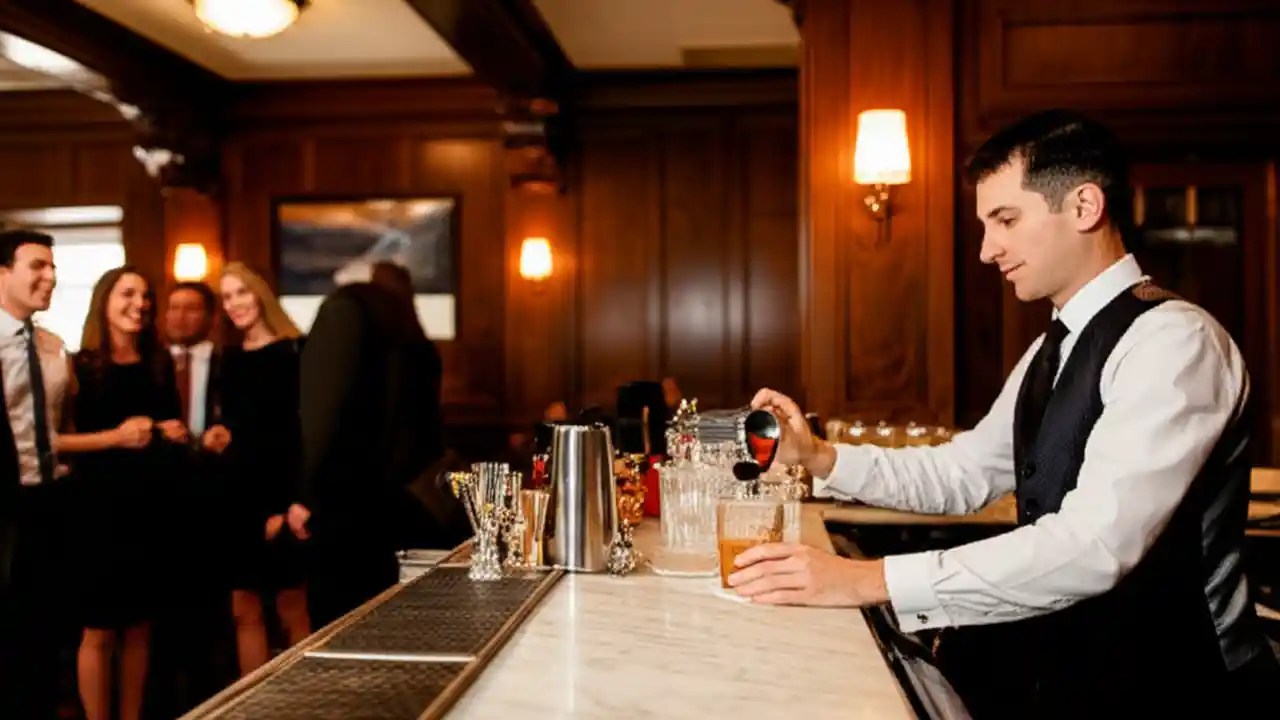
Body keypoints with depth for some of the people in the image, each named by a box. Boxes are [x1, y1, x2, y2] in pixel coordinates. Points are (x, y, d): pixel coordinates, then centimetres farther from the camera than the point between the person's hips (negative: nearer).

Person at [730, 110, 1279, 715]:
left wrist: (869, 579, -29)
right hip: (1064, 657, 7)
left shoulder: (1173, 342, -17)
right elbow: (963, 474, 15)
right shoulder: (1054, 350, 11)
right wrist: (819, 457, 0)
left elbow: (1095, 547, -27)